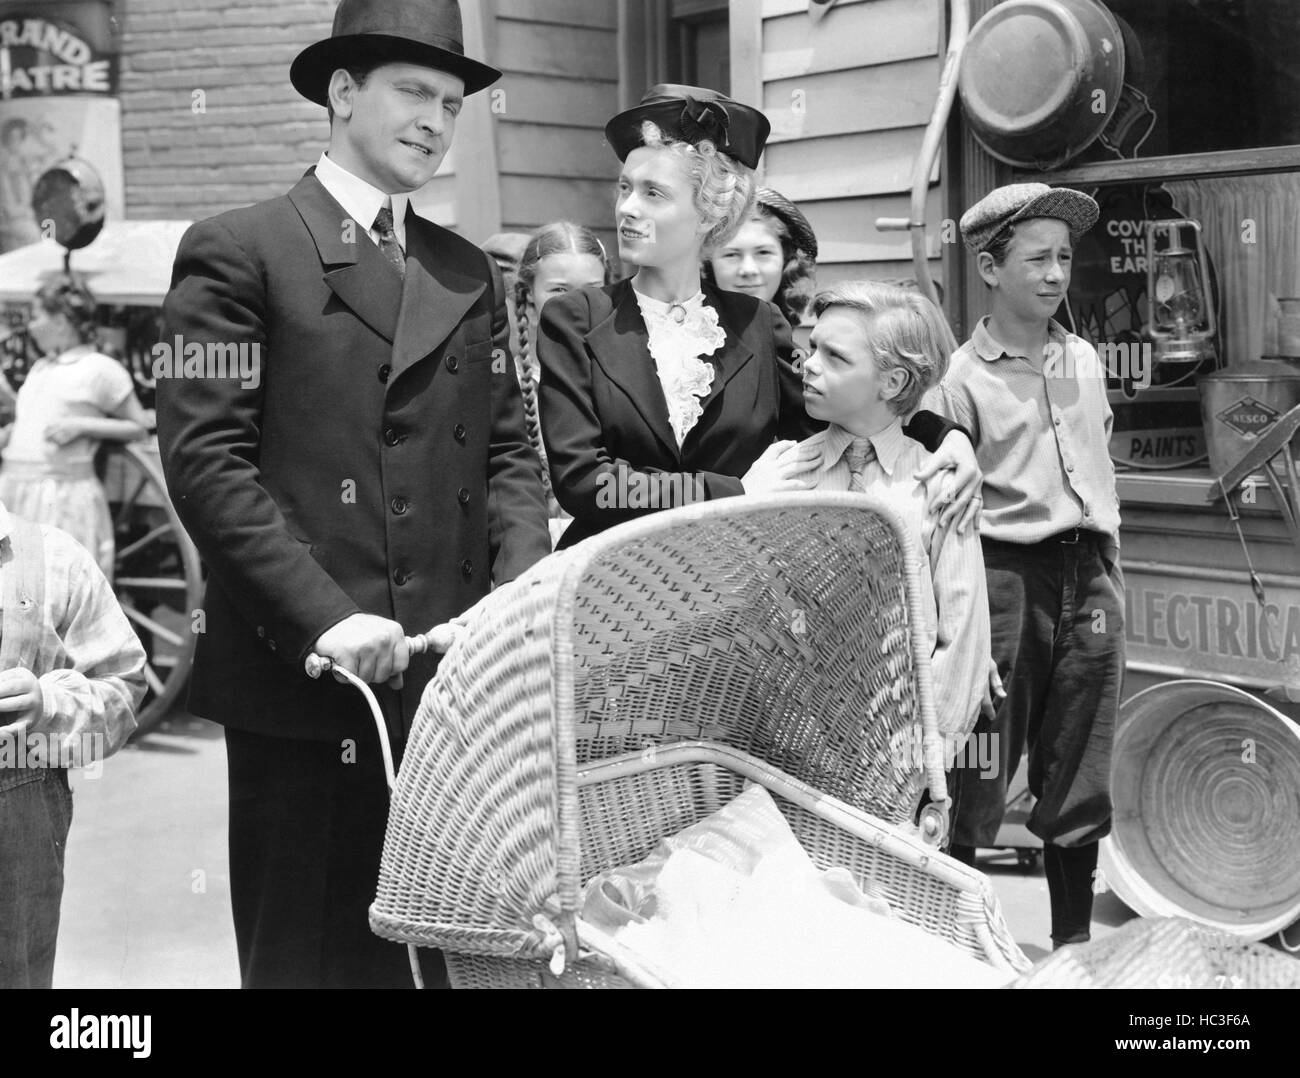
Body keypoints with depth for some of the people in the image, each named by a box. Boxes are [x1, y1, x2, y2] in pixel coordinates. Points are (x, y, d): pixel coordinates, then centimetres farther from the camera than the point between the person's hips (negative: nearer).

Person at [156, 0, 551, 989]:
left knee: (439, 948, 8)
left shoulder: (471, 274, 17)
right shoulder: (239, 253, -2)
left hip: (450, 675, 5)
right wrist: (323, 616, -18)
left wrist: (522, 585, -3)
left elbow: (507, 449, 14)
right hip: (301, 679, -5)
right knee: (309, 952, 5)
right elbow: (205, 460, -10)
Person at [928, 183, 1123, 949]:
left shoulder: (1086, 360, 10)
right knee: (977, 780, 0)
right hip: (1008, 576, -5)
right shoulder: (962, 379, -7)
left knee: (1079, 780, 12)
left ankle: (1075, 936, 24)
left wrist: (1113, 583, 16)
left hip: (1088, 577, 5)